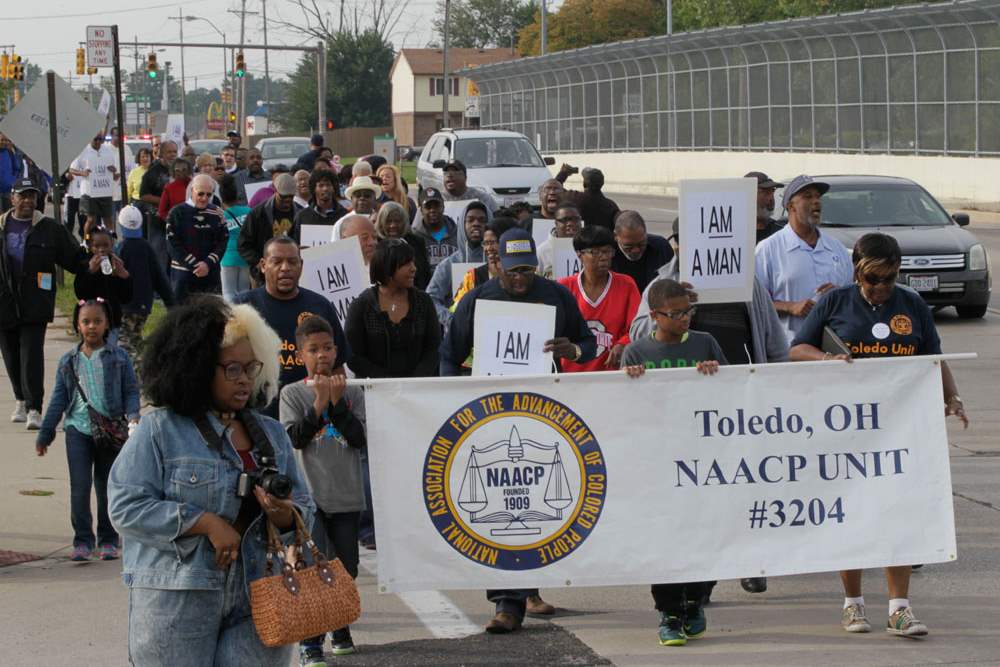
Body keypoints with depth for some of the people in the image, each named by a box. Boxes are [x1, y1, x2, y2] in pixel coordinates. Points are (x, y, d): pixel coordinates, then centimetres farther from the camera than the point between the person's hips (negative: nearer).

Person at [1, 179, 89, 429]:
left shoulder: (50, 229, 3)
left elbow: (75, 259, 5)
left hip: (35, 305, -3)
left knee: (32, 355, -10)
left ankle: (34, 409, -11)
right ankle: (21, 401, 31)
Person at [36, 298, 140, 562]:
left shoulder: (118, 357, 2)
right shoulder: (69, 361, 7)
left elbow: (131, 391, 2)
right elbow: (59, 398, 11)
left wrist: (133, 417, -16)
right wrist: (45, 434, 10)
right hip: (78, 429, 1)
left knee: (107, 488, 7)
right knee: (80, 486, -7)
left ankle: (108, 540, 18)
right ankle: (82, 540, 3)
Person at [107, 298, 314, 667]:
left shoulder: (272, 434, 15)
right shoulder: (158, 430, -2)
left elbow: (305, 508, 18)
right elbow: (126, 507, -10)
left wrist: (285, 515, -7)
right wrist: (206, 523, -14)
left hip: (256, 602, 4)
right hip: (176, 603, -4)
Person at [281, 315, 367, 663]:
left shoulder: (353, 393, 4)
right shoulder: (292, 393, 0)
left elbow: (361, 438, -6)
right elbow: (296, 438, -12)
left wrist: (337, 402, -13)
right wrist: (320, 402, -16)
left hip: (346, 497, 3)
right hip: (309, 496, -3)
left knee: (346, 567, 11)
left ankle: (341, 630, 30)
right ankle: (310, 644, -8)